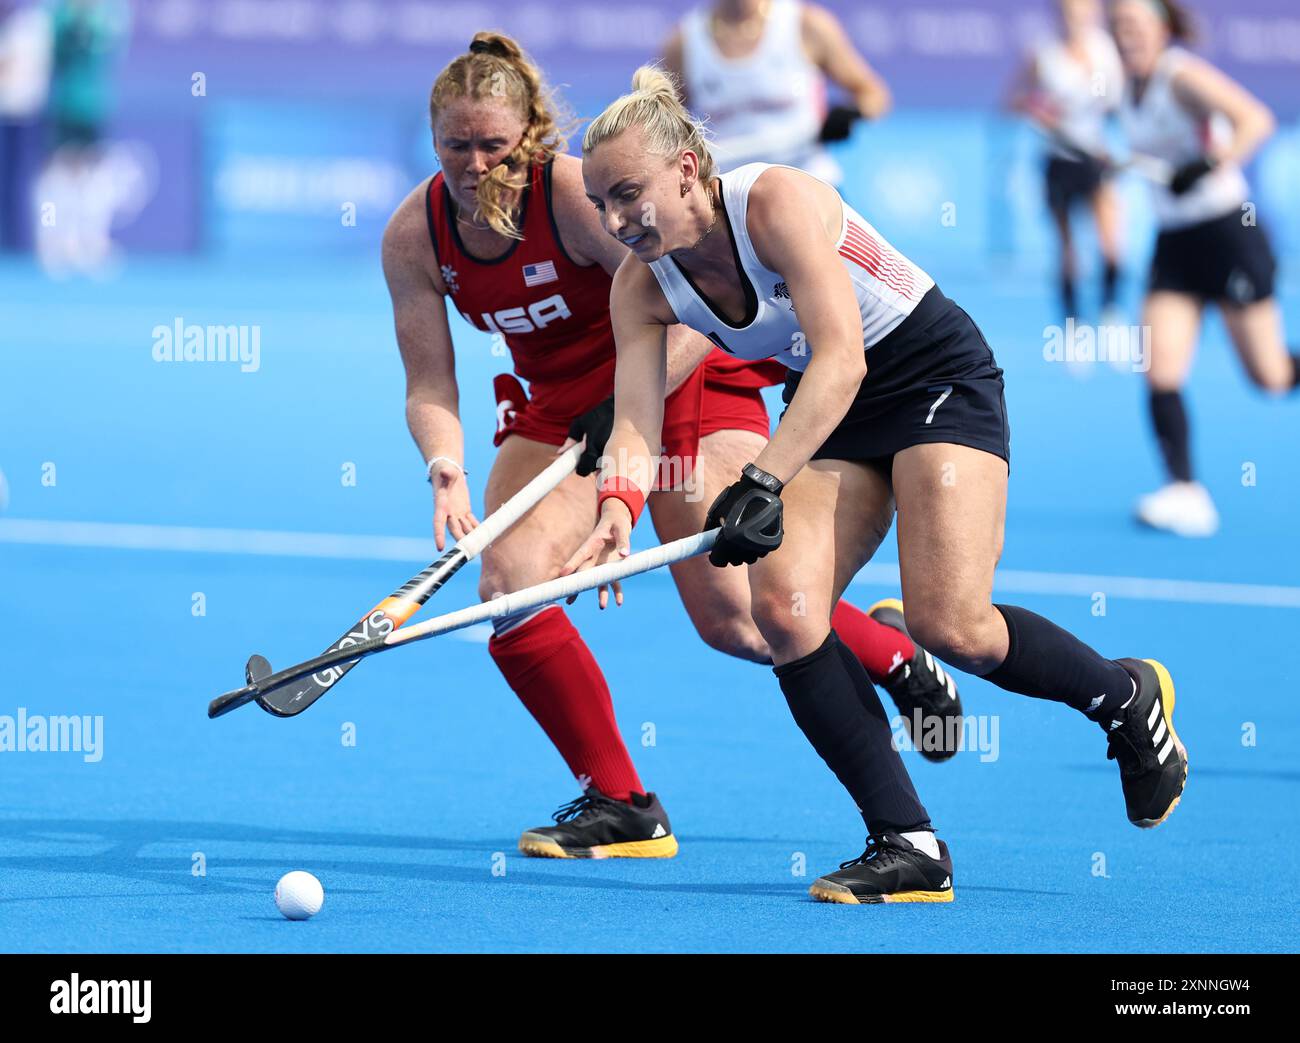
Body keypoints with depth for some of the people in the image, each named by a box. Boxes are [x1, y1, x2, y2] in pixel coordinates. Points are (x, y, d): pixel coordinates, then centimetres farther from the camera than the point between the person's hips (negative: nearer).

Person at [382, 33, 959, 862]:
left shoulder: (578, 195, -27)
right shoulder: (415, 235, -12)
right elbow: (430, 386, -9)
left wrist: (627, 416, -34)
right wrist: (447, 470, -28)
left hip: (685, 384, -5)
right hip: (557, 405, 5)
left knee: (734, 619, -13)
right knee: (508, 585, -19)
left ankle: (894, 651, 20)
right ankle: (620, 806, -6)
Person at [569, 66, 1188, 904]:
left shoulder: (778, 201, -27)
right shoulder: (643, 287, -7)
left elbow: (842, 357, -34)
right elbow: (636, 421, -13)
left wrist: (763, 482, -43)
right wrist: (618, 508, -35)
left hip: (938, 374, -7)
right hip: (831, 412, 7)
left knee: (948, 623, -20)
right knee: (781, 601, -18)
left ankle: (1128, 697, 10)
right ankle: (909, 848, -14)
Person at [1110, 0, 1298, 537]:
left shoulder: (1183, 78, -17)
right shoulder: (1130, 88, 5)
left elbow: (1256, 119, -31)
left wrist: (1218, 163, -46)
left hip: (1227, 231, -6)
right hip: (1173, 244, 6)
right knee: (1161, 374, -11)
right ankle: (1185, 491, -12)